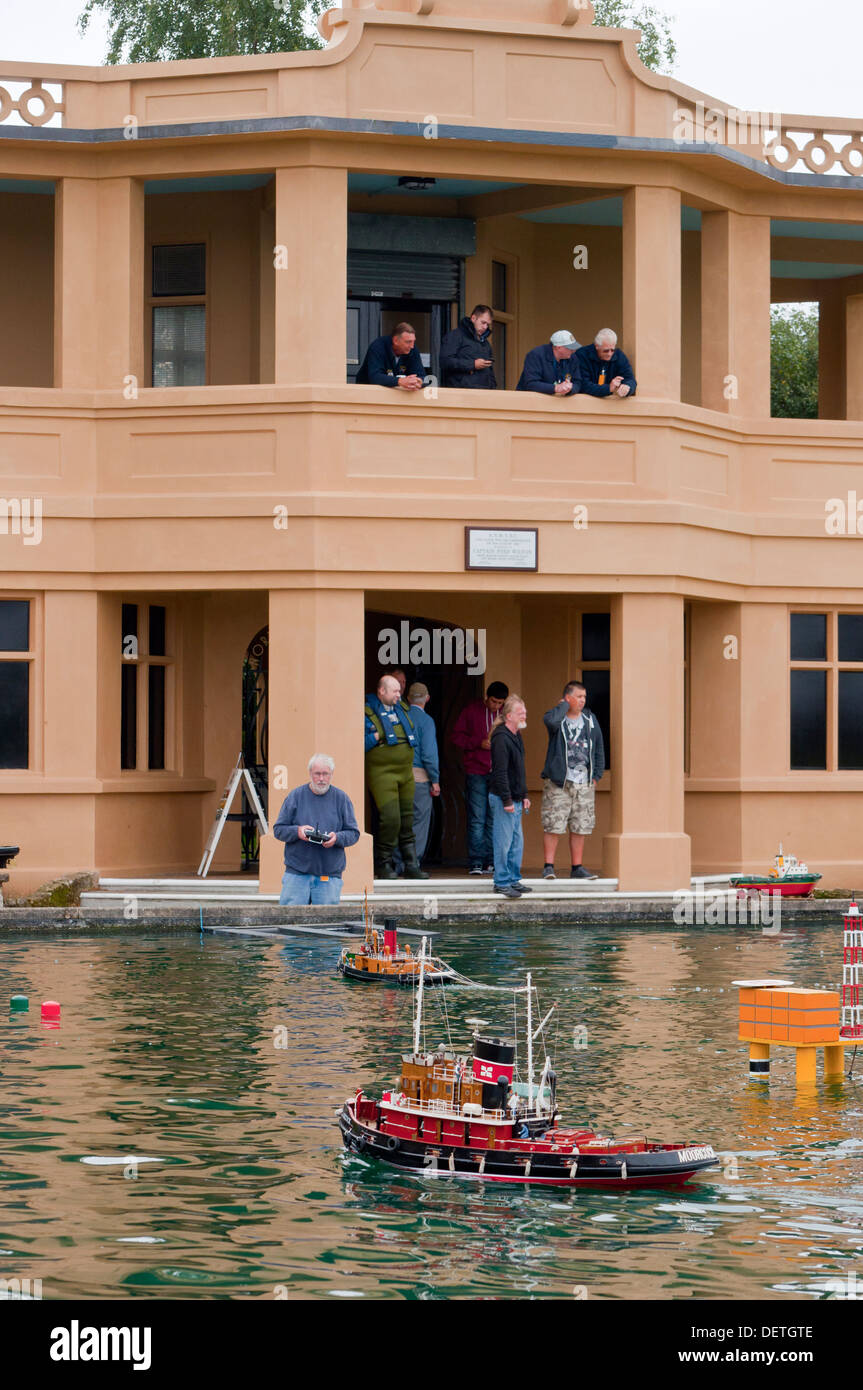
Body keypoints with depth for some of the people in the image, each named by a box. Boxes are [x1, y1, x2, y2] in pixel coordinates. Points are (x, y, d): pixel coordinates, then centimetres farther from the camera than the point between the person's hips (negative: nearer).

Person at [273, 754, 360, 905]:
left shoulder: (341, 799, 8)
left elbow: (353, 833, 8)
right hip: (296, 874, 0)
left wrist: (337, 838, -14)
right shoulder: (295, 796, 6)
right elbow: (278, 830, 7)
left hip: (330, 875, 1)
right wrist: (297, 831, -14)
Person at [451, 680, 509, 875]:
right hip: (476, 773, -2)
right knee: (476, 820, -6)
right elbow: (457, 736, 2)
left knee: (494, 820, 3)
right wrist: (479, 743, -11)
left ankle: (490, 861, 7)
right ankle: (476, 862, -5)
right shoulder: (471, 711, 3)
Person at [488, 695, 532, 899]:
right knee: (504, 842, -5)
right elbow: (500, 772, -20)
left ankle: (514, 880, 19)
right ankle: (502, 882, 0)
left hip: (515, 799, 10)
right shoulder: (501, 738, -16)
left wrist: (524, 795, 21)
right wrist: (507, 800, -21)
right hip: (503, 798, -10)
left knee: (517, 842, 12)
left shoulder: (516, 737, 14)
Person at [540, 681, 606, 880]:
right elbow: (550, 721, -29)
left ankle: (577, 867, 13)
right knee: (553, 826, -6)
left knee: (580, 827, 6)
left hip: (583, 784, 4)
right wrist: (563, 706, -11)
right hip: (558, 783, -4)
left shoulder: (590, 720, 12)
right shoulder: (558, 718, -2)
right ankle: (548, 866, 0)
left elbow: (599, 749, 17)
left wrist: (596, 776, 8)